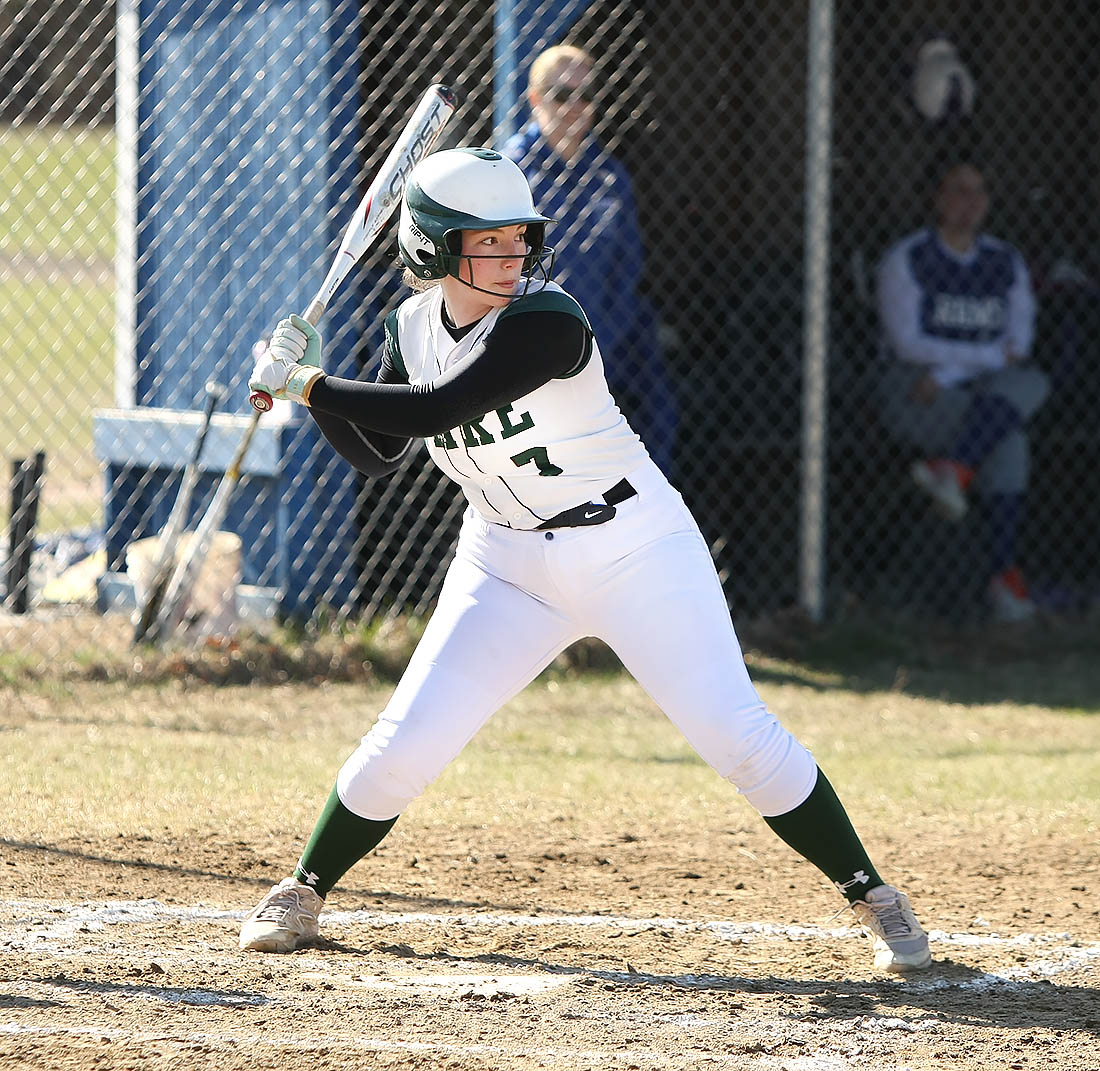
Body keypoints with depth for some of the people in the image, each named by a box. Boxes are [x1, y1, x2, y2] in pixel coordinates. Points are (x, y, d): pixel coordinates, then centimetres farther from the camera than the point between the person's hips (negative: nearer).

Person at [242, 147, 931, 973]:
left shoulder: (546, 323, -24)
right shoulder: (413, 327, -2)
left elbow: (435, 411, -32)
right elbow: (378, 456, 5)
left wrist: (309, 384, -25)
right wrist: (314, 388, -11)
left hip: (635, 553, -5)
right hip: (507, 564, 5)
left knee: (737, 733, -11)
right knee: (407, 742, -4)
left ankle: (872, 897, 0)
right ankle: (303, 891, 17)